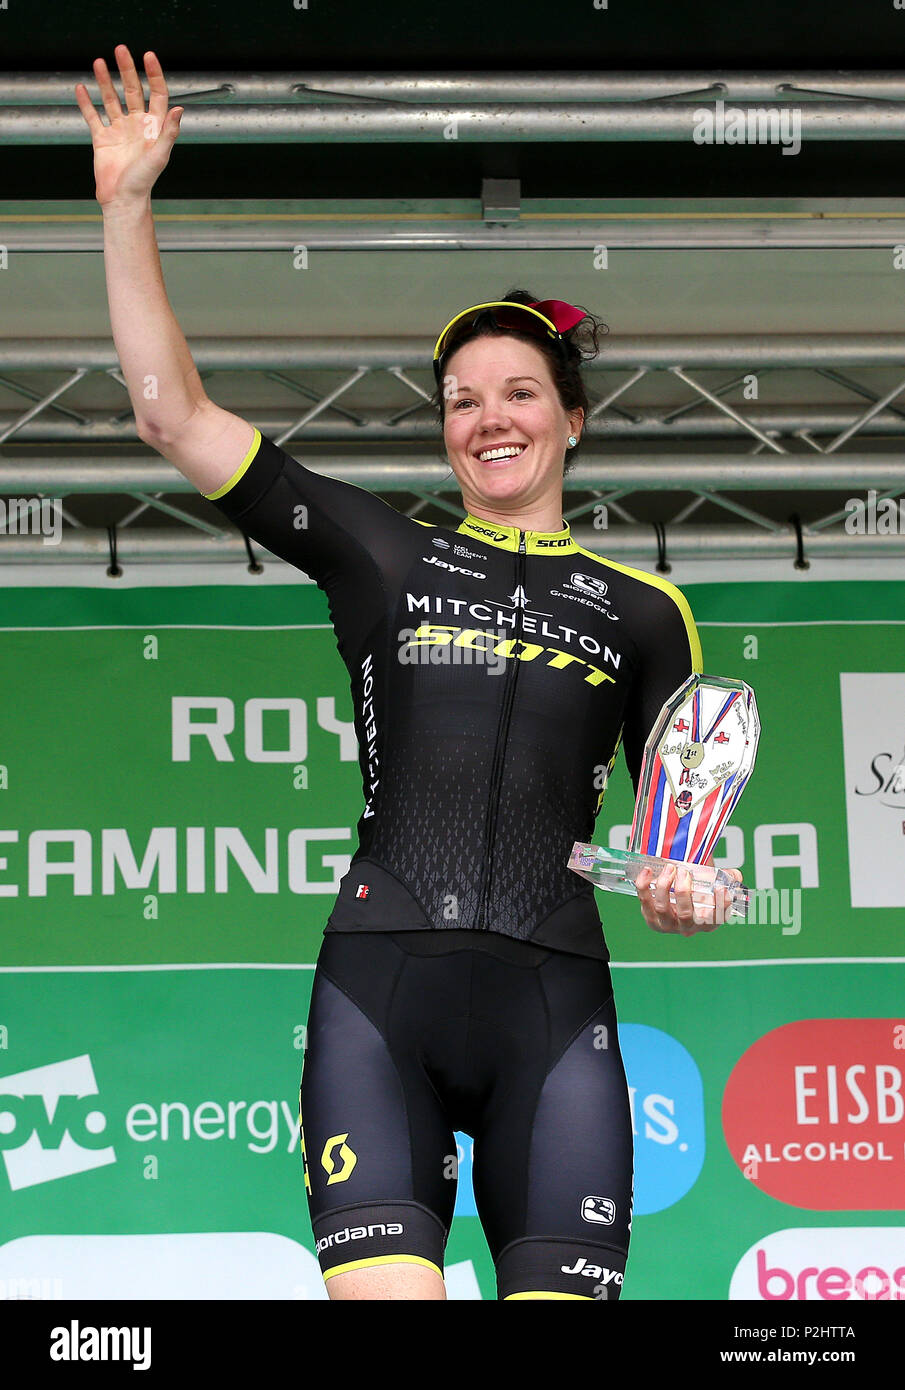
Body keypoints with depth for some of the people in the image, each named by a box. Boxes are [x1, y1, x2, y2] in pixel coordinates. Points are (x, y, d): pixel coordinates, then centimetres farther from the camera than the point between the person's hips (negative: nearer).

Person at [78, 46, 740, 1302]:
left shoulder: (644, 612, 17)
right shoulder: (382, 555, 13)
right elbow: (174, 415, 9)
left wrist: (685, 888, -2)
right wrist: (127, 209, 4)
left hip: (554, 1005, 1)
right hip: (379, 981, -1)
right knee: (384, 1292, -16)